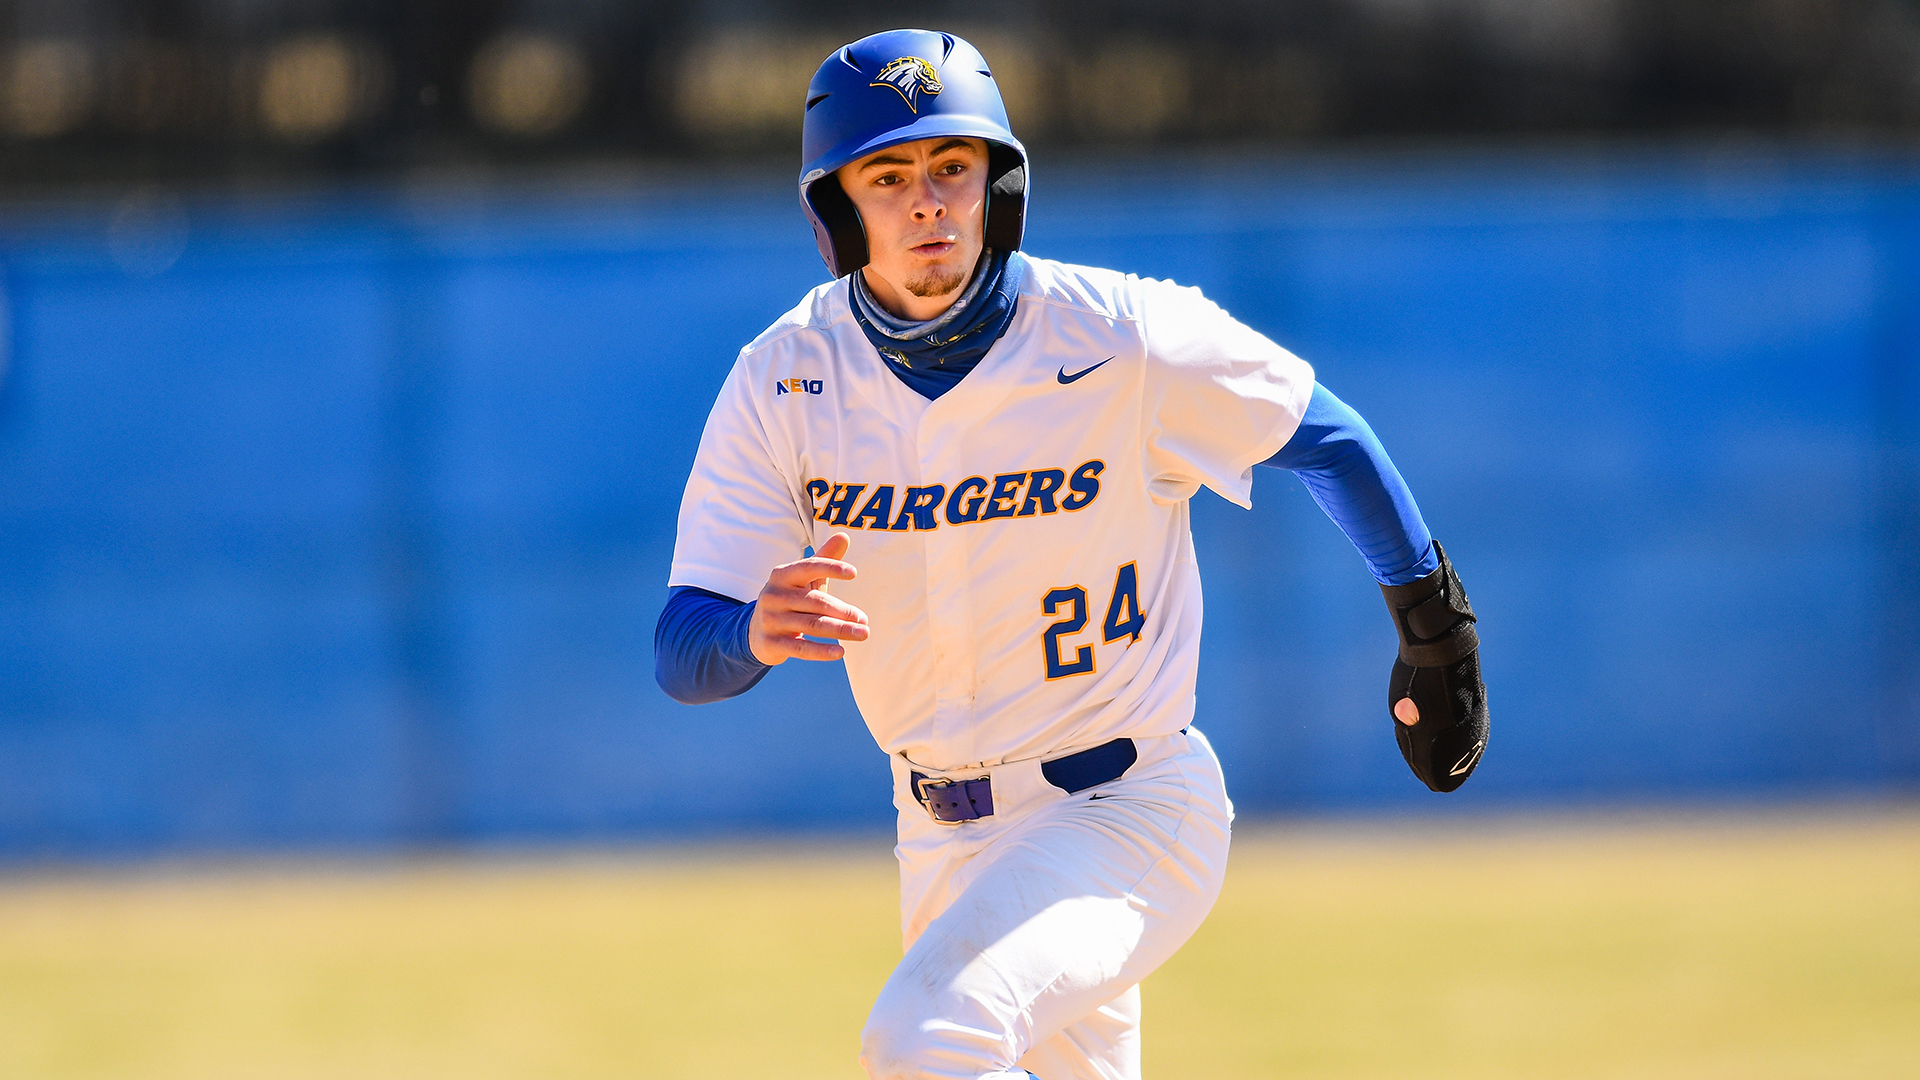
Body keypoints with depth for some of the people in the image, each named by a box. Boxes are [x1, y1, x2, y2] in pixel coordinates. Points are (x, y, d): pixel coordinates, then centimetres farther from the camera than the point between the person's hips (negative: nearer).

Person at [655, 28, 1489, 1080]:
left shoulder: (1123, 340, -17)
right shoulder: (783, 382, -9)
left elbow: (1316, 432, 0)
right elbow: (682, 656, -14)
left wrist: (1430, 624, 11)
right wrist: (757, 630, -38)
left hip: (1130, 814, -5)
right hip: (943, 836, 5)